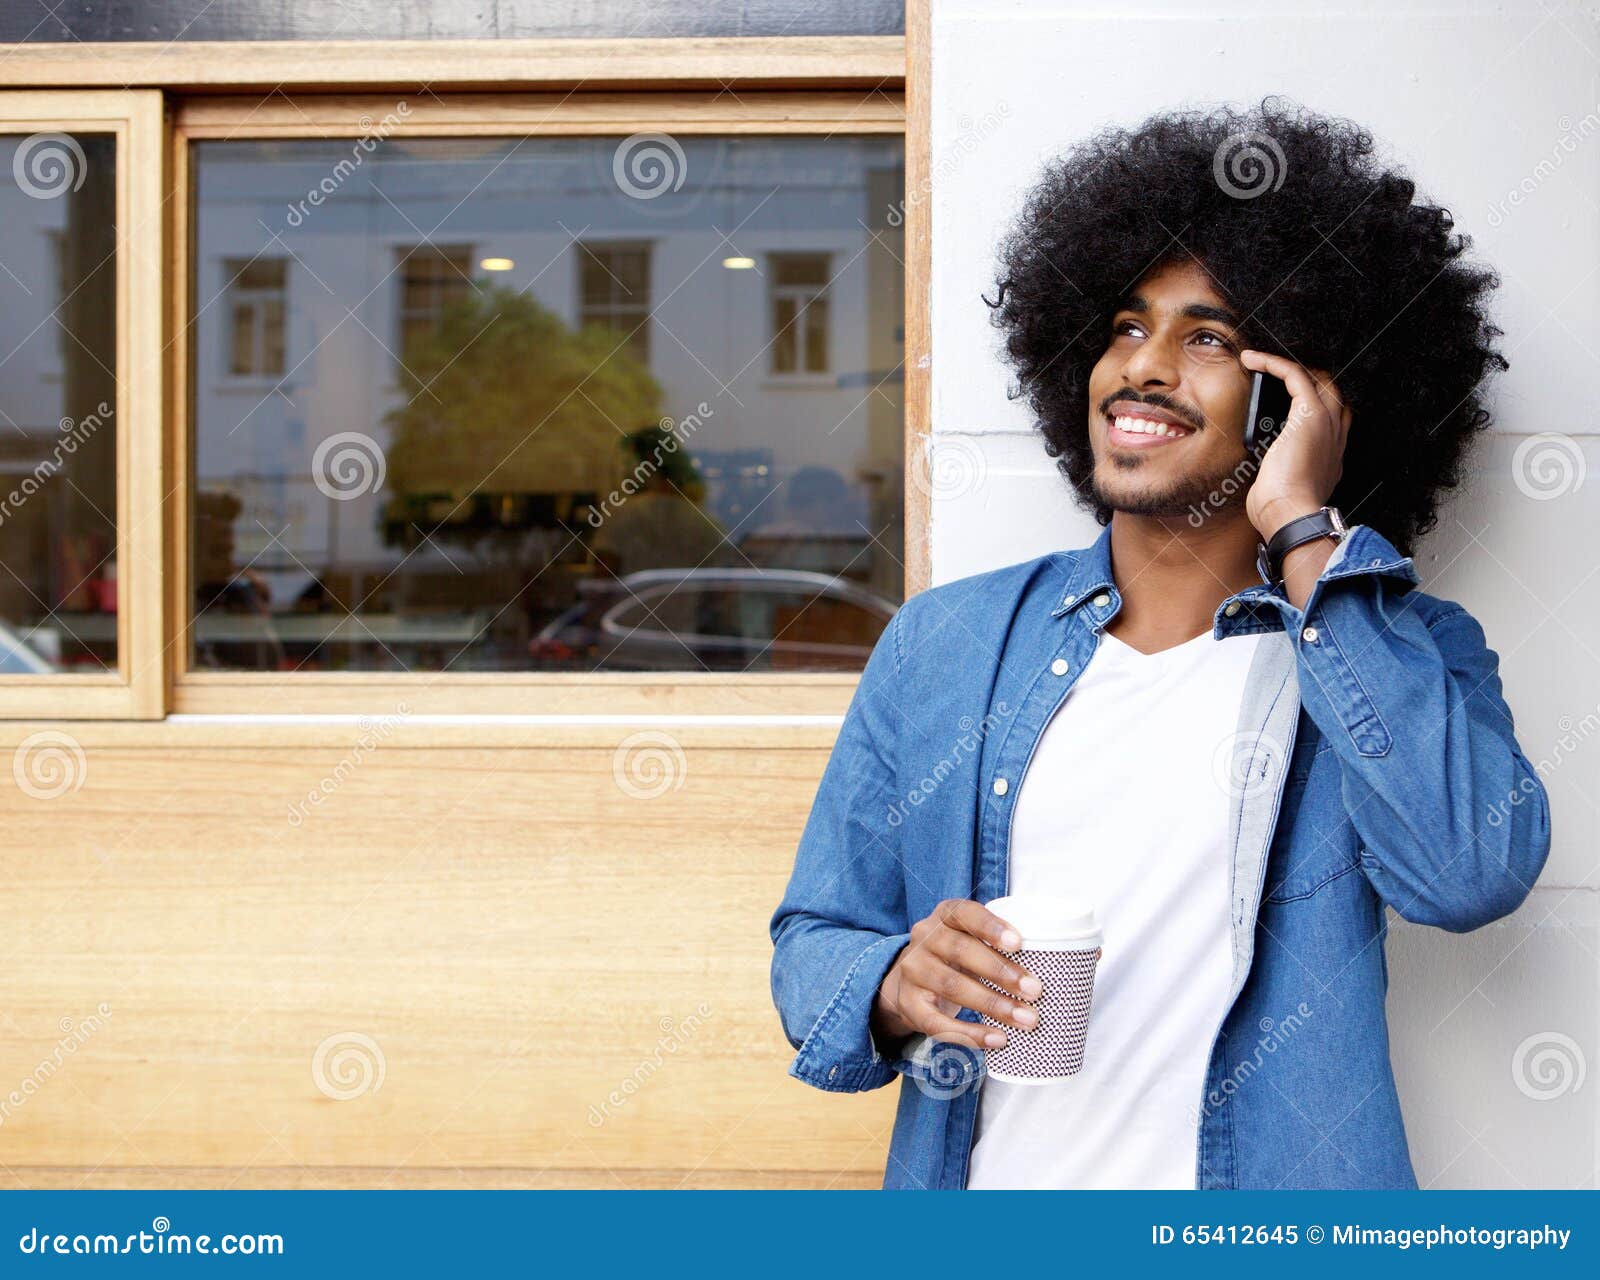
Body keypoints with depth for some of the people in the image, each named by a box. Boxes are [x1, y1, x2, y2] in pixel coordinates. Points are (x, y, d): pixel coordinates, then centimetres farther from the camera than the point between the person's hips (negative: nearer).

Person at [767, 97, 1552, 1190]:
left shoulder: (1406, 649, -4)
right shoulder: (944, 642, 2)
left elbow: (1473, 874, -24)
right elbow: (813, 942, 5)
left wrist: (1304, 535, -18)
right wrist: (893, 986, -19)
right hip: (980, 1201, 2)